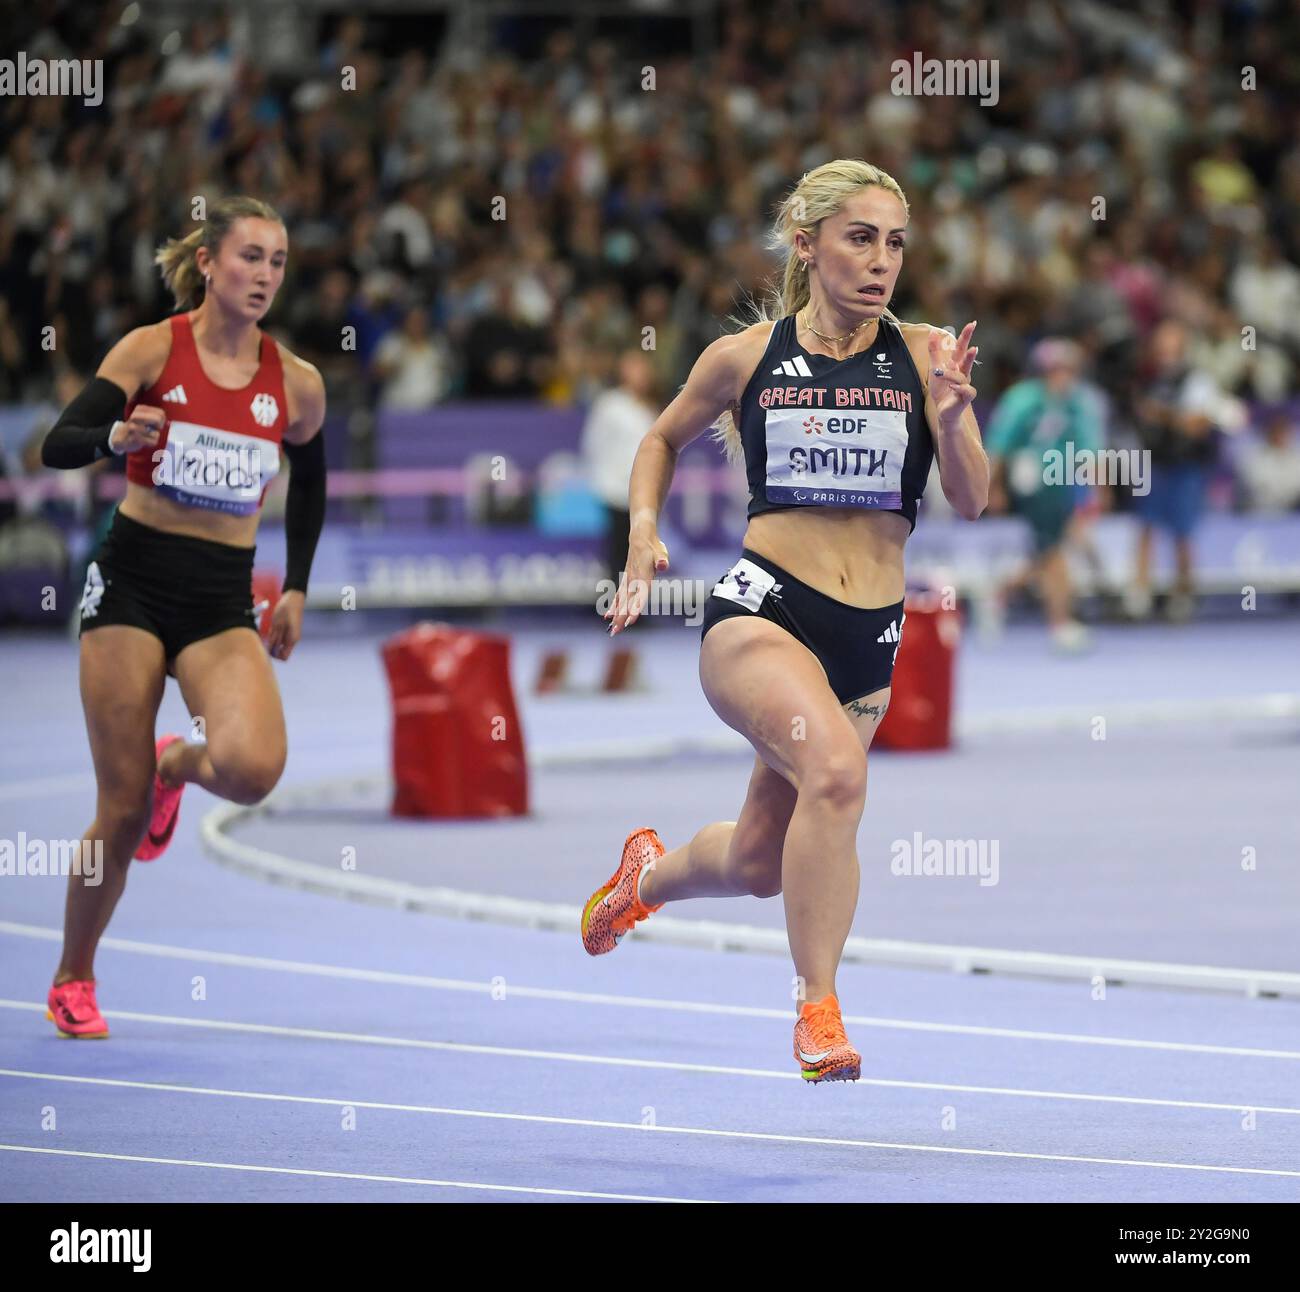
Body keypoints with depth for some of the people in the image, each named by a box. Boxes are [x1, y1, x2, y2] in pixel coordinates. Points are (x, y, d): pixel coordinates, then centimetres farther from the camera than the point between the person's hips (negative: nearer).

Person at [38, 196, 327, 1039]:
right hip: (135, 581, -2)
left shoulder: (296, 384, 3)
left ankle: (177, 766, 13)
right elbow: (58, 445, -12)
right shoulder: (152, 350, -5)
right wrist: (115, 437, -33)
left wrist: (296, 589, 14)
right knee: (123, 812, -4)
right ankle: (73, 982, 19)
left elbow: (310, 486, 21)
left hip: (224, 599, 2)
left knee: (252, 768, -25)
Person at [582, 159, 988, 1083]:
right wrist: (643, 532, 4)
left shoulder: (926, 356, -1)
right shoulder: (745, 358, 0)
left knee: (759, 863, 16)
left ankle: (651, 873, 51)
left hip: (868, 640, 3)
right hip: (760, 614, -3)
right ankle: (818, 1010, -21)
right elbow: (665, 438, 20)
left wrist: (950, 416, -26)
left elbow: (971, 502, -8)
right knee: (836, 770, -32)